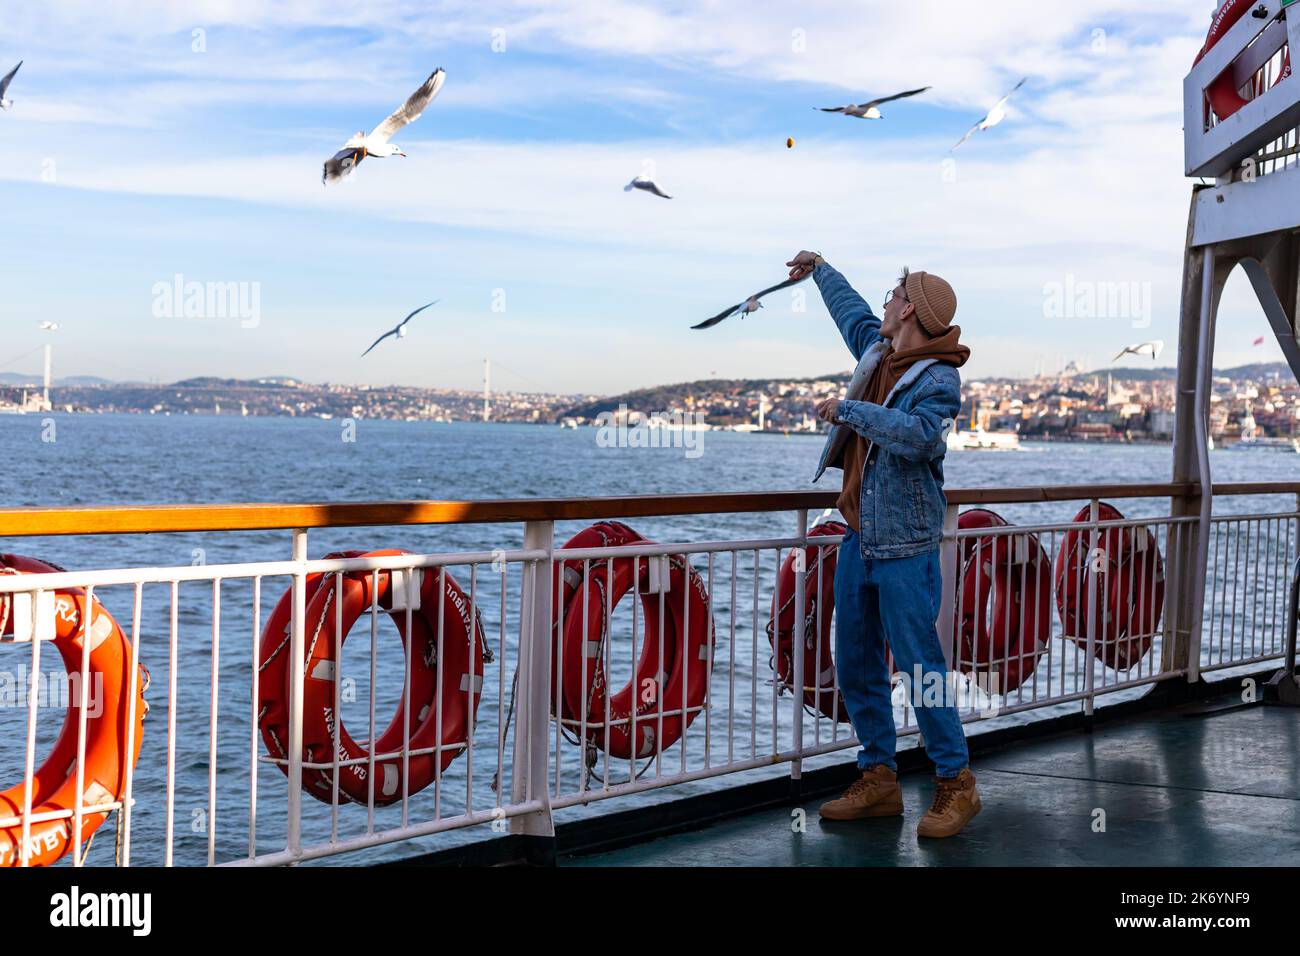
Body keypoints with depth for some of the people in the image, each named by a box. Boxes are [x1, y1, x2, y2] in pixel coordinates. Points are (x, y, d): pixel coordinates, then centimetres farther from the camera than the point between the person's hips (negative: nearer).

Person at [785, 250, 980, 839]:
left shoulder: (939, 378, -13)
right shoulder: (878, 350, 10)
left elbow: (917, 435, -32)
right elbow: (852, 309, 31)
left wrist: (848, 410, -24)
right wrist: (819, 269, 45)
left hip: (905, 548, -8)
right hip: (859, 539, 9)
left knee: (919, 667, -6)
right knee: (855, 665, 11)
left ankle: (956, 784, 7)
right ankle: (879, 780, 21)